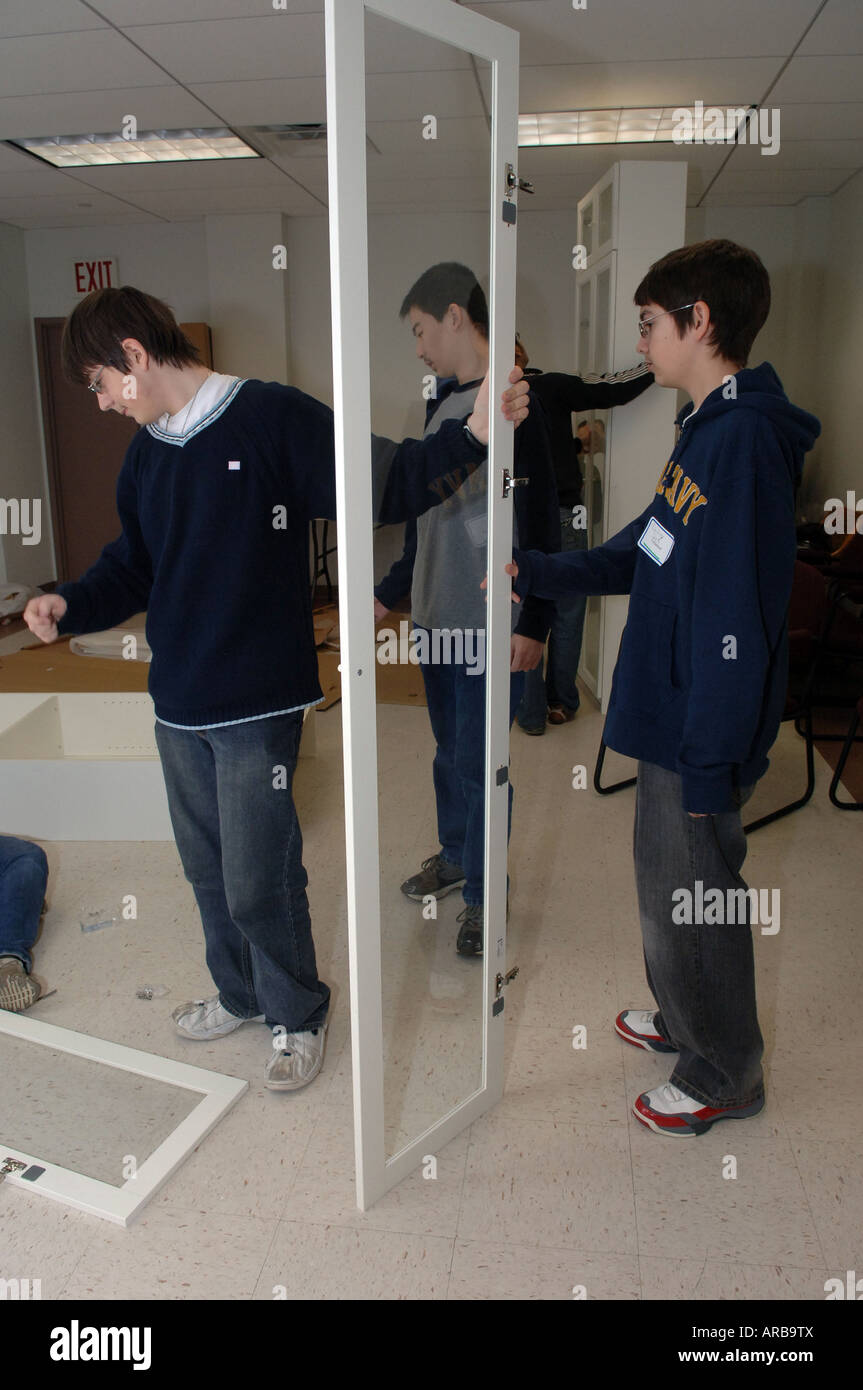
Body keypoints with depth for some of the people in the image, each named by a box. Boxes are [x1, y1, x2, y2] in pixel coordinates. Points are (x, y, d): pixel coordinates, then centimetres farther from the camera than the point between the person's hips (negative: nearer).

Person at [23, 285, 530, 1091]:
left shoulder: (272, 418, -10)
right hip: (178, 705, 7)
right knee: (208, 869, 19)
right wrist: (70, 606, 2)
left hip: (259, 704, -7)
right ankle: (240, 994, 43)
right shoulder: (146, 453, 11)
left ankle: (296, 1018, 27)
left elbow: (383, 482, -13)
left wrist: (470, 433, -27)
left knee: (260, 880, 1)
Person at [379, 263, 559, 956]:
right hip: (436, 615, 8)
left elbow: (542, 521, -15)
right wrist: (390, 592, 24)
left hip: (492, 625, -7)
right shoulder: (441, 402, 13)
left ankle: (482, 894, 19)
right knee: (449, 752, 19)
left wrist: (534, 625, -18)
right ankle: (454, 856, 39)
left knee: (479, 766, 2)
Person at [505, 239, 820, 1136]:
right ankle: (683, 1020, 46)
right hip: (669, 714, 10)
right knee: (667, 880, 23)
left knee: (691, 894, 7)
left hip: (701, 732, -10)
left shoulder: (747, 439, -22)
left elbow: (737, 622, -25)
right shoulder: (707, 428, 10)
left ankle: (724, 1076, 29)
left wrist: (709, 761, -23)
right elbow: (642, 554, 16)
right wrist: (538, 575, 8)